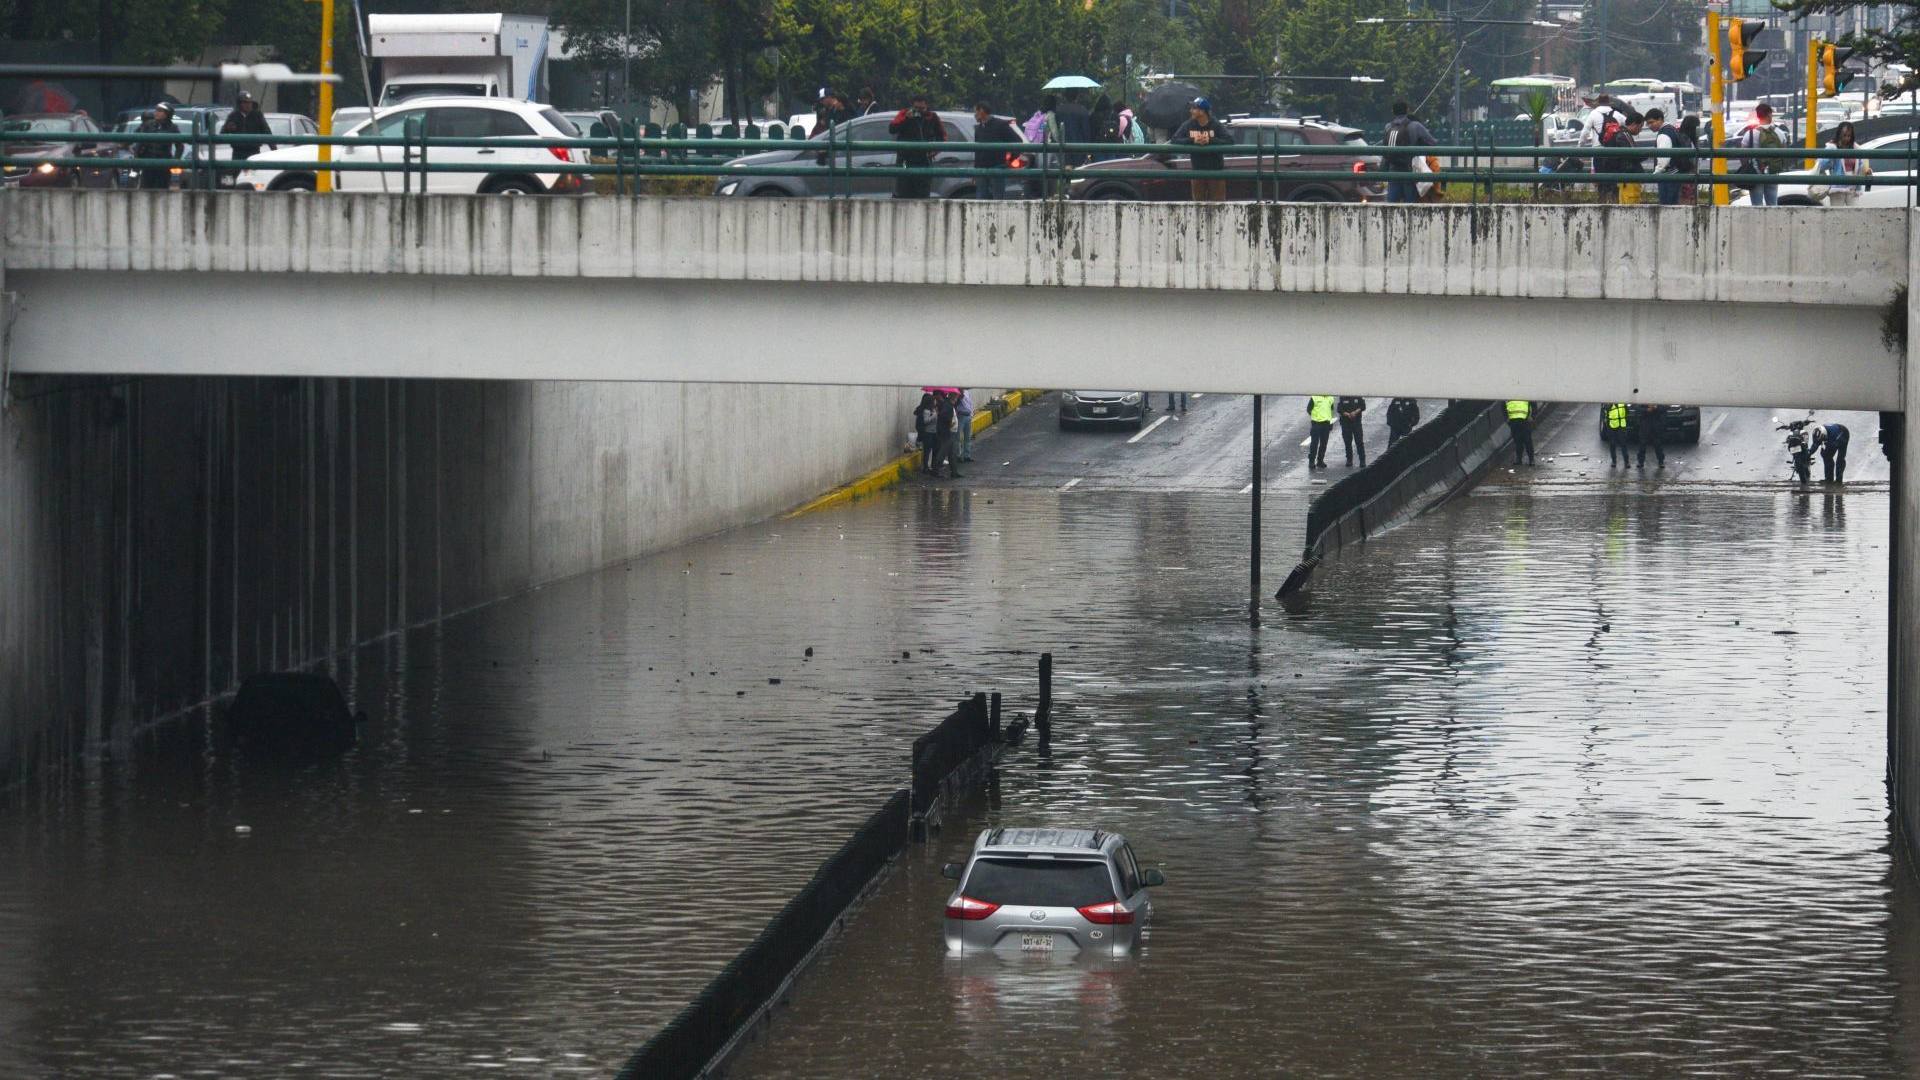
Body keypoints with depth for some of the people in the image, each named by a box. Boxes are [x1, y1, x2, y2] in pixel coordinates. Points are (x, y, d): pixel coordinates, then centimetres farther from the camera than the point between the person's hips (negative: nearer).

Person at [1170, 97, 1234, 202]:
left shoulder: (1216, 125, -9)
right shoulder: (1188, 126, -2)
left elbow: (1230, 140, -19)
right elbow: (1174, 139, -10)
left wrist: (1210, 140, -29)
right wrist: (1192, 140, -25)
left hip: (1216, 170, -3)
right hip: (1198, 170, 3)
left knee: (1218, 201, -2)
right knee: (1198, 201, 7)